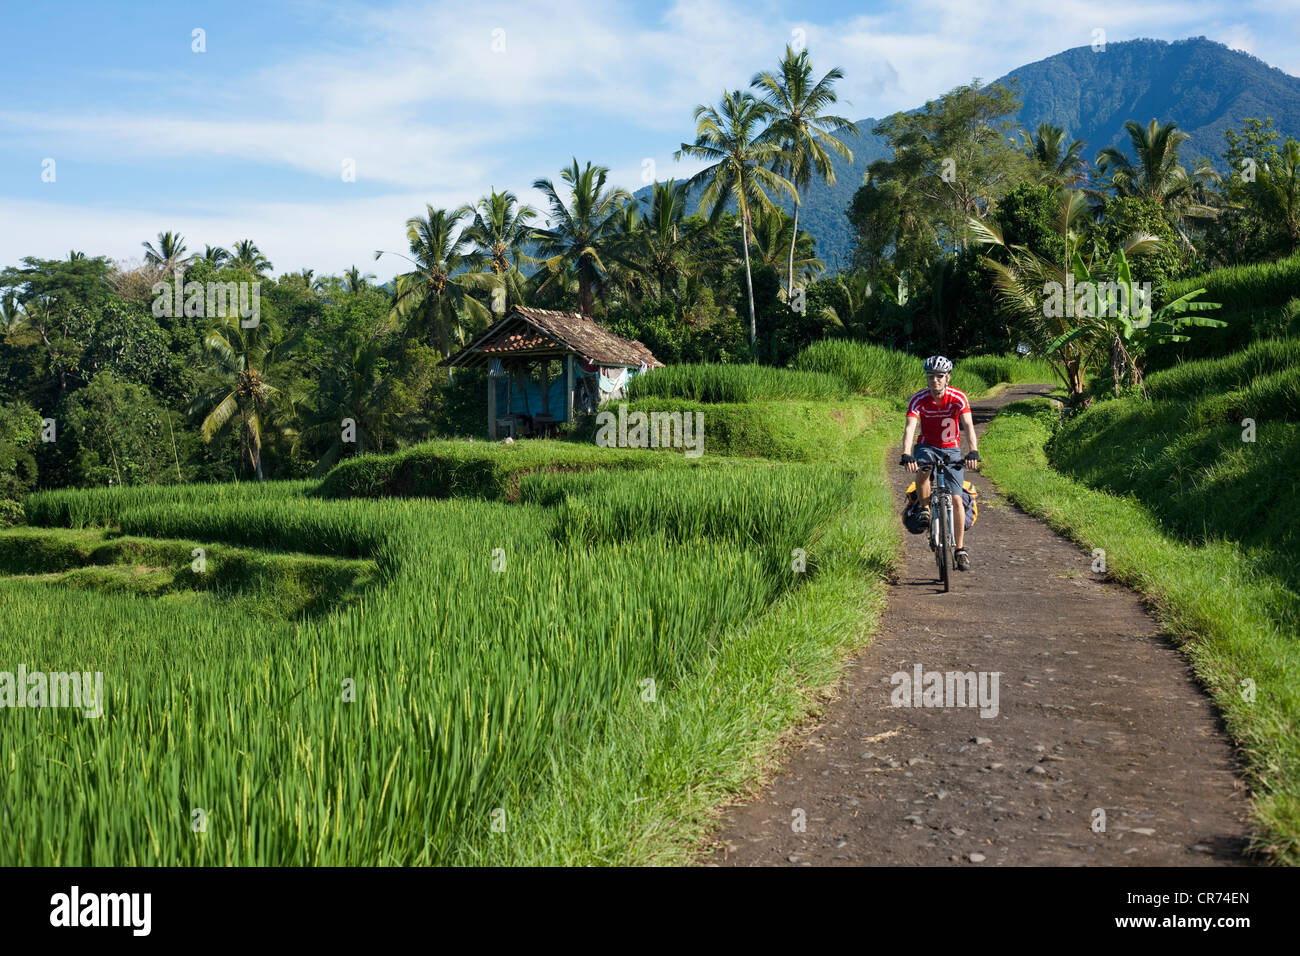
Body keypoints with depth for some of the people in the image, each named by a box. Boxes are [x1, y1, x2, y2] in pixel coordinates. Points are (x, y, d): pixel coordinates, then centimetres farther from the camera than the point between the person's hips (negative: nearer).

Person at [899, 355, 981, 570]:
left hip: (951, 450, 0)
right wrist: (906, 454, -46)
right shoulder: (918, 399, -17)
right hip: (927, 447, 0)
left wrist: (973, 451, -45)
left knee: (956, 499, -8)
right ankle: (925, 509, -13)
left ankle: (960, 550, 1)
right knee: (923, 469, -37)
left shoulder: (958, 397, -17)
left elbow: (968, 425, -28)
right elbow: (910, 428, -29)